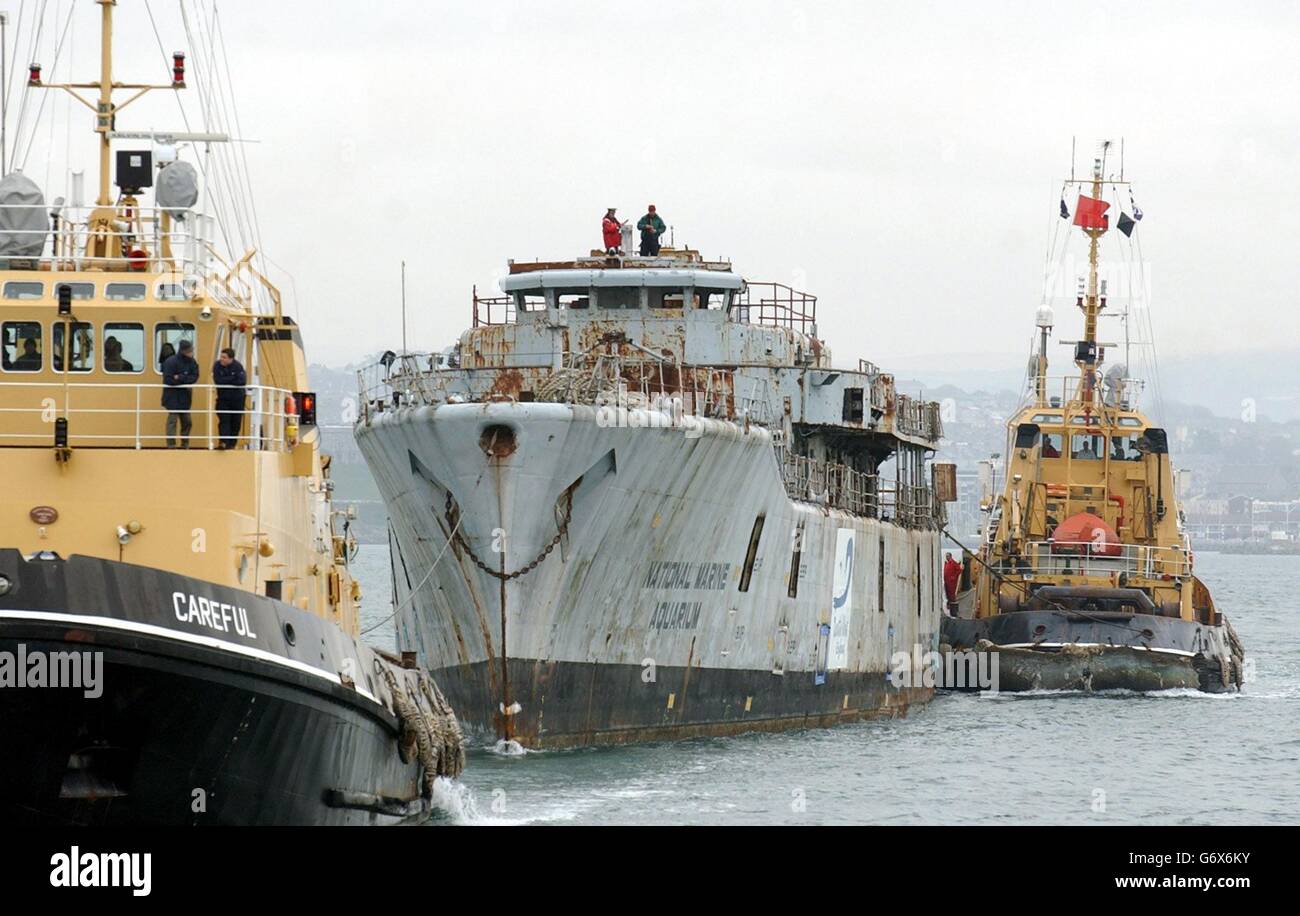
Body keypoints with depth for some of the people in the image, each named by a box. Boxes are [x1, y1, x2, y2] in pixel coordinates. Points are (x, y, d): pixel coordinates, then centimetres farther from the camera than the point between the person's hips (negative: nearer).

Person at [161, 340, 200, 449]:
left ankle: (185, 444, 21)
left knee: (187, 421, 10)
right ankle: (171, 444, -6)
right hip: (173, 396, -6)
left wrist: (180, 378, -20)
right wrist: (186, 380, -14)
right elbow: (168, 380, -21)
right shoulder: (171, 362, -15)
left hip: (185, 397, 6)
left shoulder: (191, 362, 3)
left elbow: (194, 377, -5)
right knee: (173, 419, -9)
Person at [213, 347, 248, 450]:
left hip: (237, 398, -1)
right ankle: (224, 442, -21)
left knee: (236, 422, 4)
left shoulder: (237, 366, -13)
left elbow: (242, 381, -26)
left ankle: (232, 443, 16)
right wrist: (232, 379, -18)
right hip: (223, 398, 1)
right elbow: (217, 380, -18)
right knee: (224, 420, -12)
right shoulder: (217, 366, -7)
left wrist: (225, 381, -21)